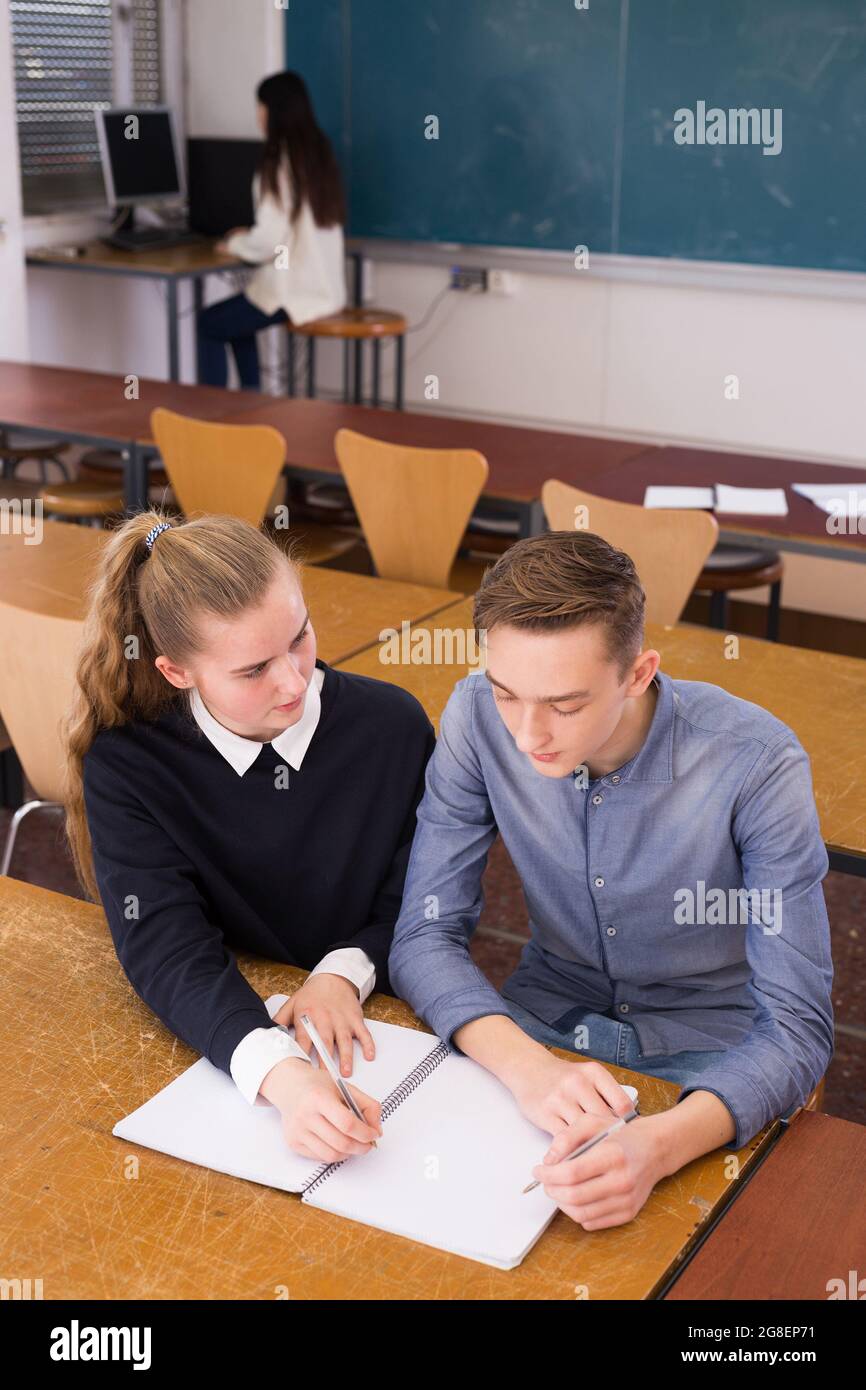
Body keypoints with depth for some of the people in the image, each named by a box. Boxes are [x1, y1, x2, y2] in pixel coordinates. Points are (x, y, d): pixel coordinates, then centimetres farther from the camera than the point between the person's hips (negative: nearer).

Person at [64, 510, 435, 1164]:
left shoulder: (392, 724, -8)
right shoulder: (124, 764, -12)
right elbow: (168, 951, -22)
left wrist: (347, 972, -19)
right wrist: (280, 1073, -38)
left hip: (369, 1029, 1)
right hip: (209, 1041, 0)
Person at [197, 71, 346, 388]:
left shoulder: (280, 163, -17)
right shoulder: (319, 152, 8)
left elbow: (268, 243, -19)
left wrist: (233, 244, 1)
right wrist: (250, 237, 20)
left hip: (296, 291, -8)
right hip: (327, 286, 8)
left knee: (208, 324, 8)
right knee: (235, 319, 28)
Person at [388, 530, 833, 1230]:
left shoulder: (757, 763, -25)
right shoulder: (478, 718, -17)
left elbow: (798, 1026, -25)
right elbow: (426, 935, -14)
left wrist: (661, 1143, -45)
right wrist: (525, 1064, -35)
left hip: (707, 1047, -1)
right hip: (545, 1022, 2)